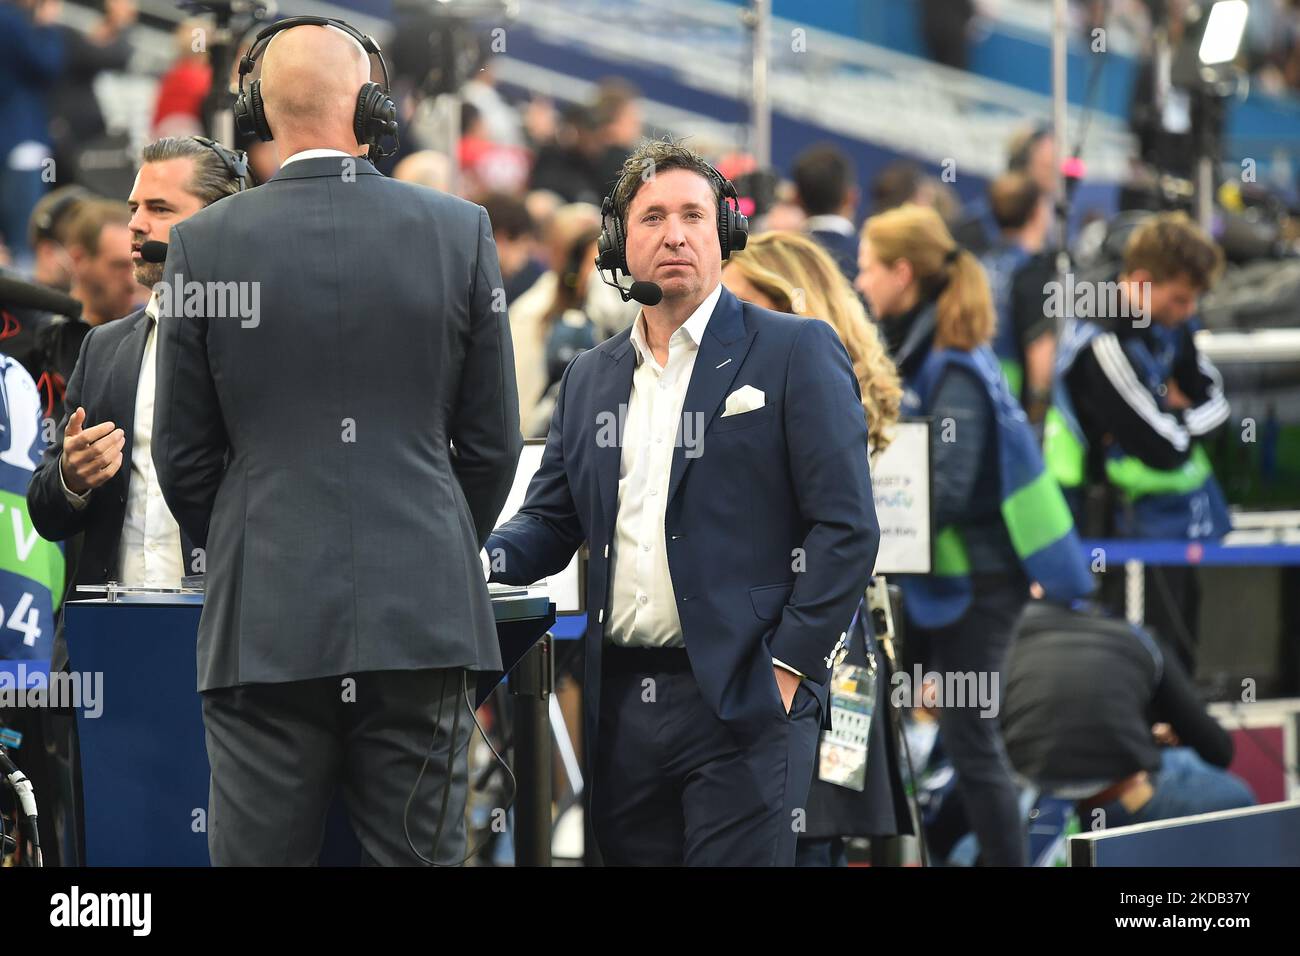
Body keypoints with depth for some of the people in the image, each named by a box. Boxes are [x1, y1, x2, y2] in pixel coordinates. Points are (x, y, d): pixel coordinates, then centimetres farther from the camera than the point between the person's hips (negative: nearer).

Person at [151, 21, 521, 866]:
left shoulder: (206, 243, -1)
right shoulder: (459, 231, 0)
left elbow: (183, 454, 5)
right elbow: (492, 440, 7)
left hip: (263, 624, -1)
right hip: (424, 616, 1)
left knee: (260, 856, 2)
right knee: (419, 856, 4)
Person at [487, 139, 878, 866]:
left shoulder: (795, 354, 0)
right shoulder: (590, 380, 17)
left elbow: (847, 527, -6)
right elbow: (550, 524, 21)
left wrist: (788, 671, -11)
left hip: (741, 701, -5)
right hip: (620, 707, 5)